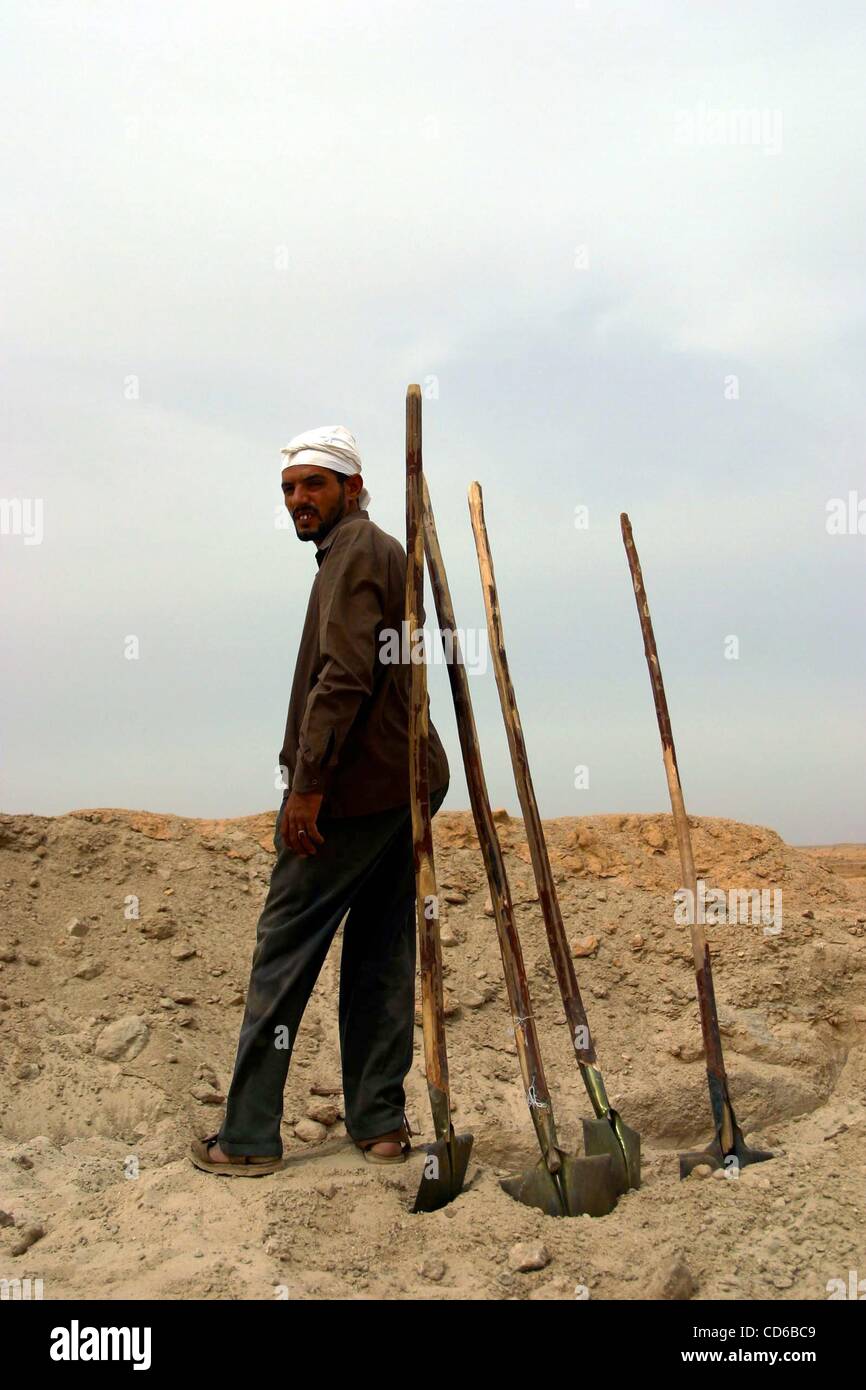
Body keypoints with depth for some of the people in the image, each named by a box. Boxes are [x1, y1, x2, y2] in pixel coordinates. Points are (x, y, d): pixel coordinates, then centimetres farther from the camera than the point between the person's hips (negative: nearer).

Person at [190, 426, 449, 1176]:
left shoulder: (354, 552, -9)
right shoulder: (387, 551, 22)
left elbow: (344, 676, -20)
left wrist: (307, 784, -20)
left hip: (353, 786, -10)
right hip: (405, 780, 10)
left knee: (285, 949, -3)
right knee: (383, 951, 11)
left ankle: (250, 1136, 3)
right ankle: (380, 1120, 18)